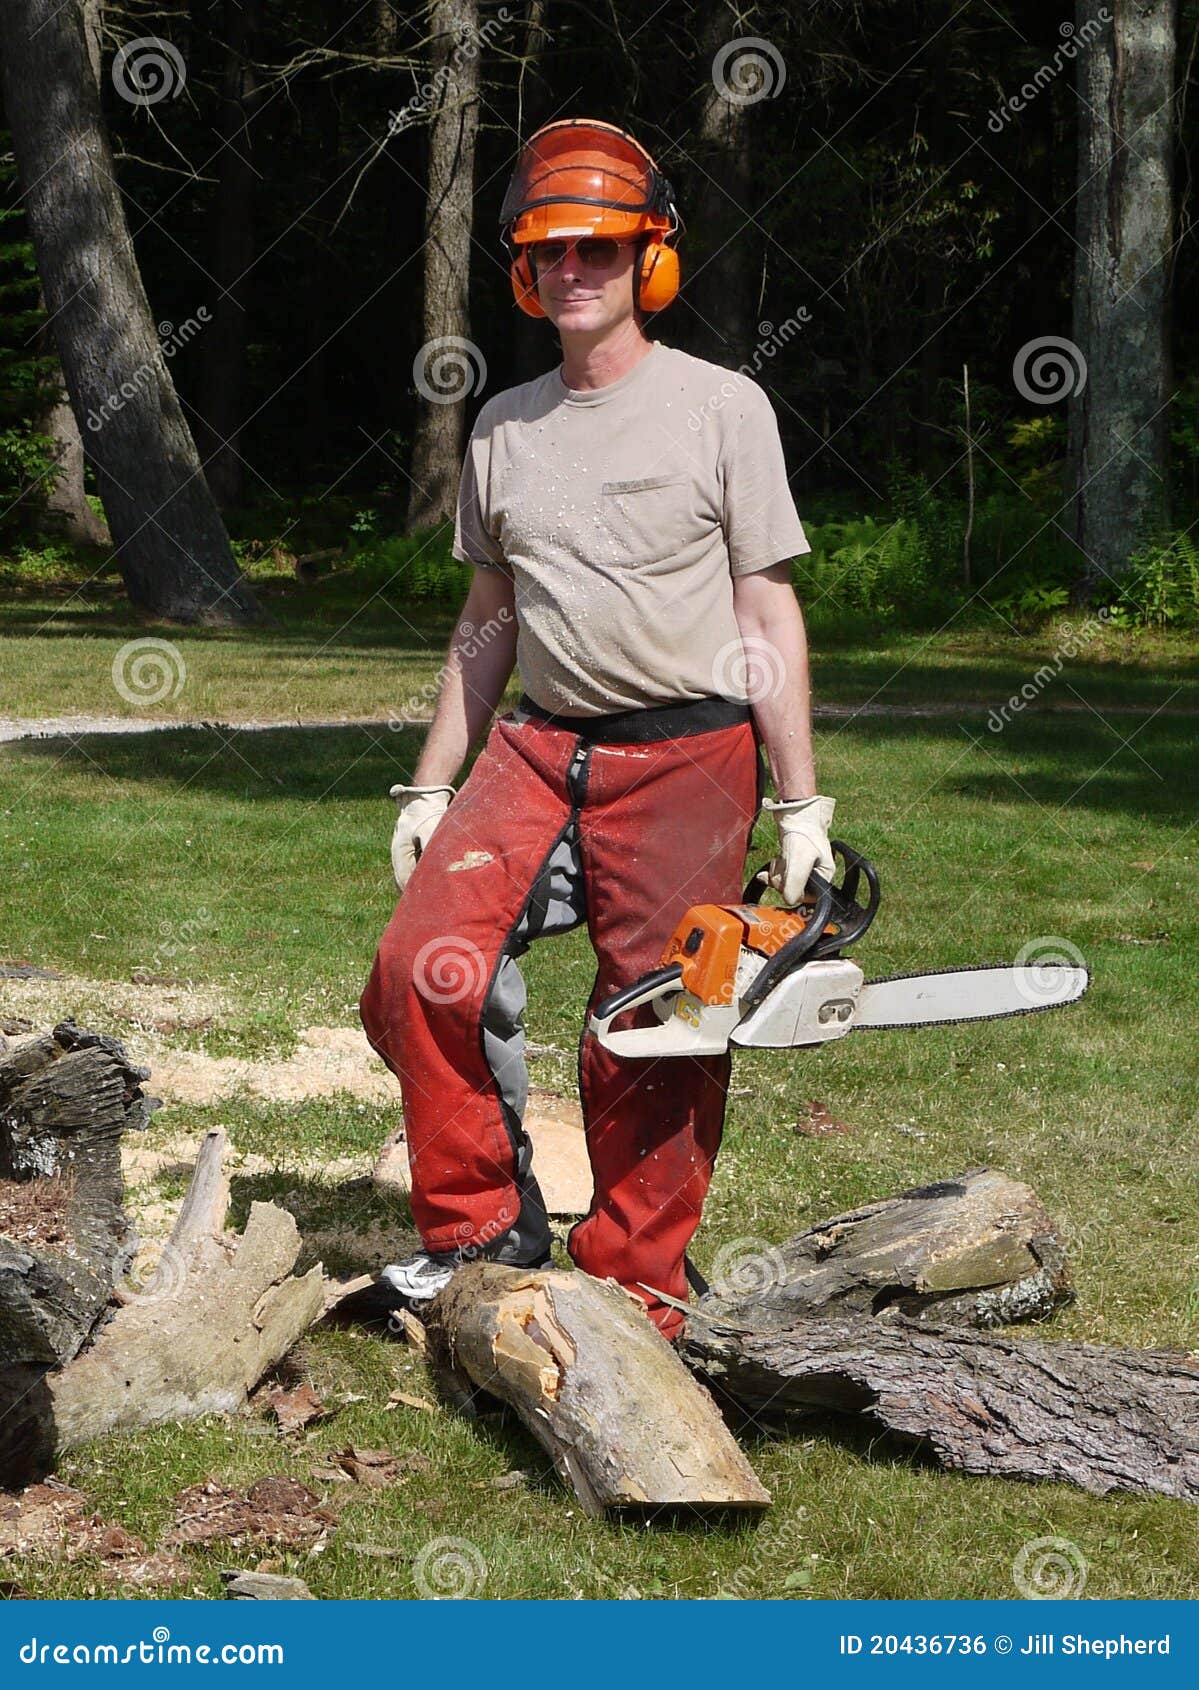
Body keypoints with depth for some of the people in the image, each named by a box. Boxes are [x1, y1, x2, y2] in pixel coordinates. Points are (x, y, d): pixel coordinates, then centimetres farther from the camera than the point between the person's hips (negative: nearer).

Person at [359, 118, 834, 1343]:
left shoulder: (722, 409, -2)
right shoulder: (503, 428, 12)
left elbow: (767, 614, -2)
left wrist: (801, 807, -5)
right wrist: (430, 789, 15)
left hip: (687, 762, -4)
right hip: (541, 748, 4)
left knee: (653, 1042, 0)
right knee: (420, 974, -13)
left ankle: (635, 1297, 13)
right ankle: (485, 1228, 4)